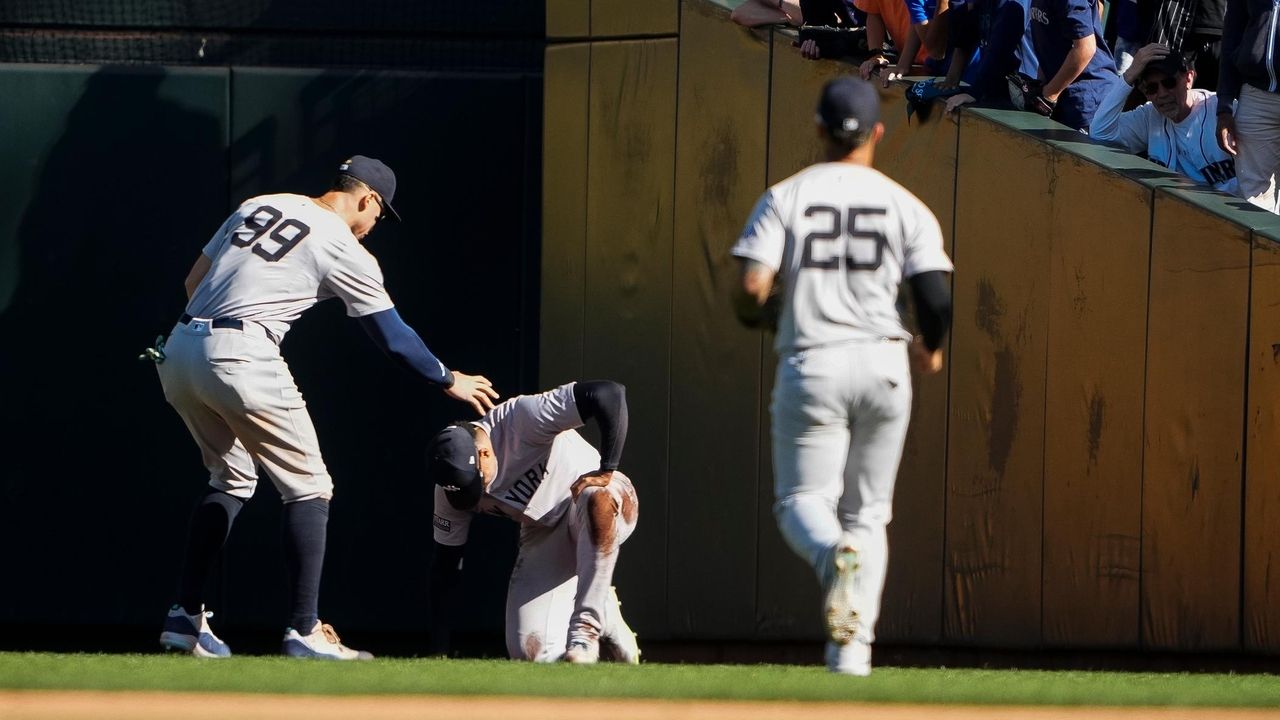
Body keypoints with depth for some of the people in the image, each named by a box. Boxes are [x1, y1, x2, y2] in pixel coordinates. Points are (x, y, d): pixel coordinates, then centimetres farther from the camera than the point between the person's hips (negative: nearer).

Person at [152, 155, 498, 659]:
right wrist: (449, 381, 21)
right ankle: (304, 631, -4)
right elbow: (394, 338, 7)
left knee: (231, 479, 25)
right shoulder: (346, 251, 2)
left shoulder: (259, 207, 20)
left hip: (179, 351, 7)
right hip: (242, 359, -7)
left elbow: (193, 281, 21)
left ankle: (185, 615, 19)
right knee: (308, 488, 4)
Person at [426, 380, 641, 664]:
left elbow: (610, 394, -33)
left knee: (596, 500, -42)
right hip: (543, 537, 4)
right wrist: (437, 651, -7)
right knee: (530, 652, -12)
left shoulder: (523, 420, -29)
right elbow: (446, 565, -4)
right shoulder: (451, 488, -13)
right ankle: (605, 618, 17)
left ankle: (586, 630, -33)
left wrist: (607, 471, -35)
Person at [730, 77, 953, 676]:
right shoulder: (906, 206, 3)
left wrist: (763, 315, 15)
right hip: (882, 363, 2)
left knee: (803, 501, 5)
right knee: (867, 510, 13)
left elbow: (751, 293, -9)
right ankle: (855, 645, 2)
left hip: (810, 365, -2)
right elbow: (938, 298, -4)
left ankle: (834, 554, -31)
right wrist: (930, 348, 18)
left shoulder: (785, 198, 1)